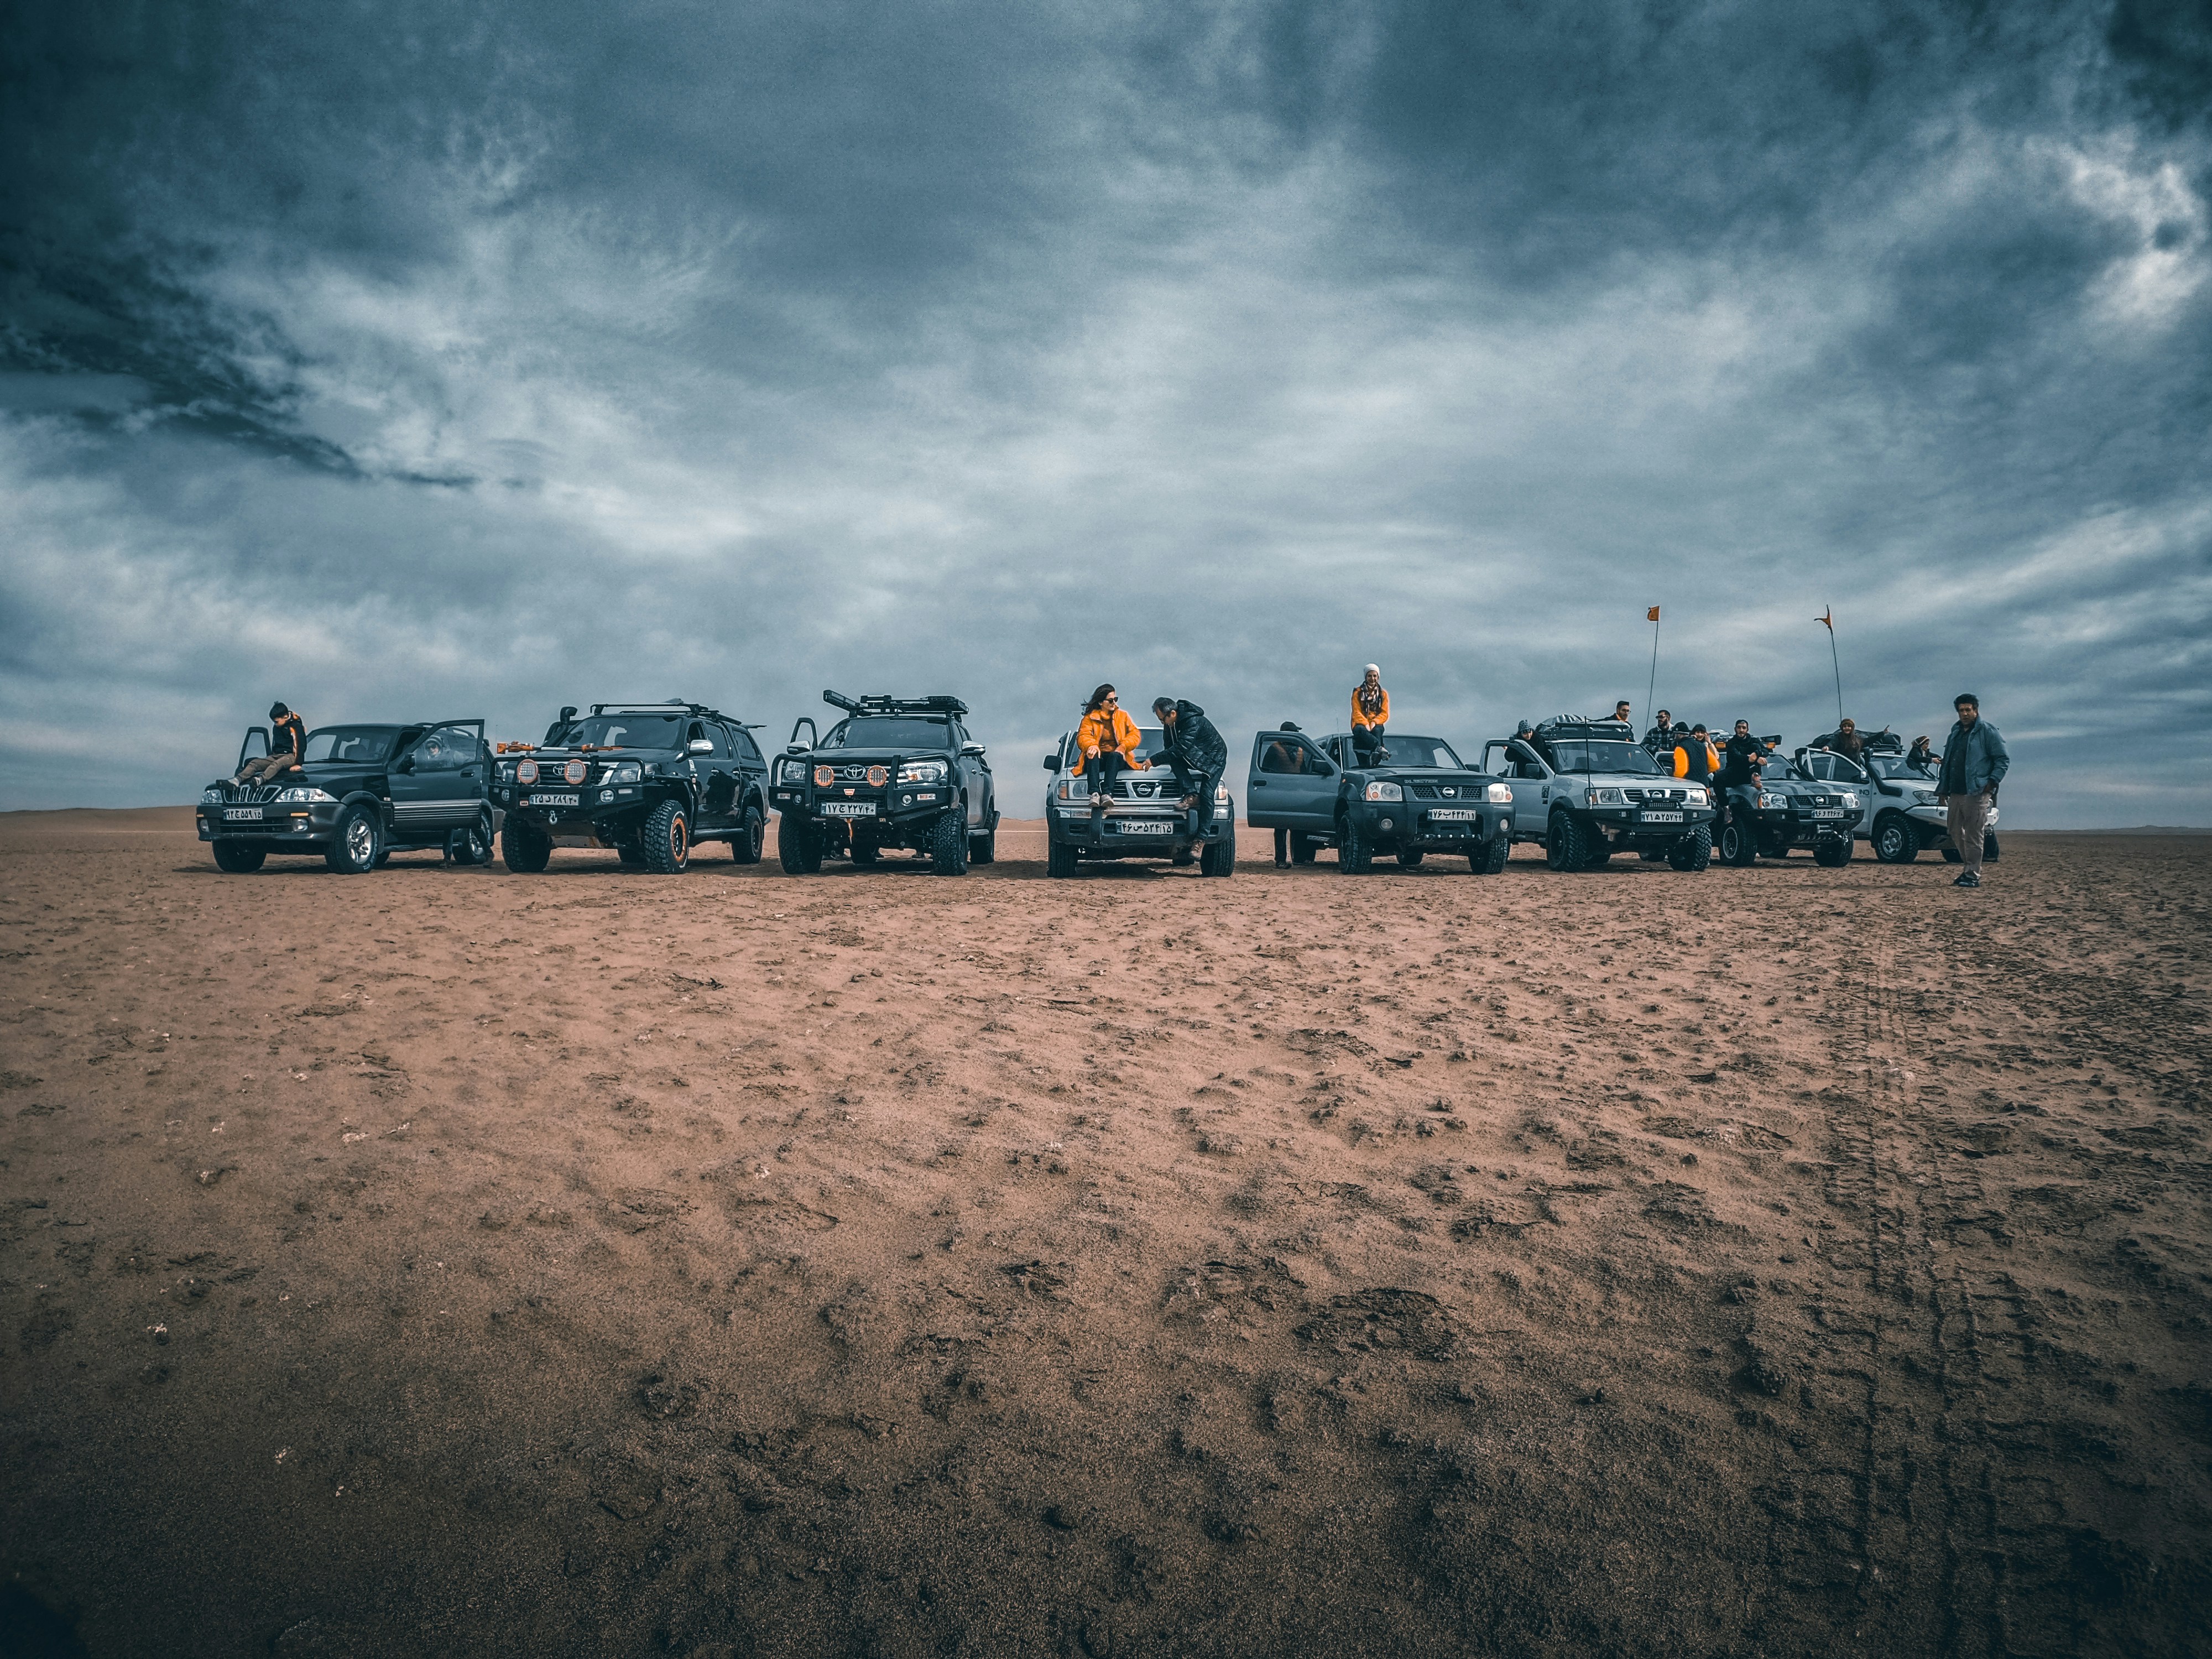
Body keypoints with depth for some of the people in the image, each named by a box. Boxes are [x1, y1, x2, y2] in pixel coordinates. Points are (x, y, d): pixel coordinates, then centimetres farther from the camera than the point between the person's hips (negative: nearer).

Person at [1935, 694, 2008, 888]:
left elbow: (2003, 760, -5)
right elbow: (1946, 763, 23)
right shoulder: (1955, 733, 19)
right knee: (1955, 832, 10)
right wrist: (1943, 790, 18)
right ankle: (1970, 868, 23)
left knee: (1973, 835, -7)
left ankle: (1973, 876, -4)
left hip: (1977, 794, -7)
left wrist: (1991, 782, -15)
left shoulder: (1988, 732, -2)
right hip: (1955, 793, 7)